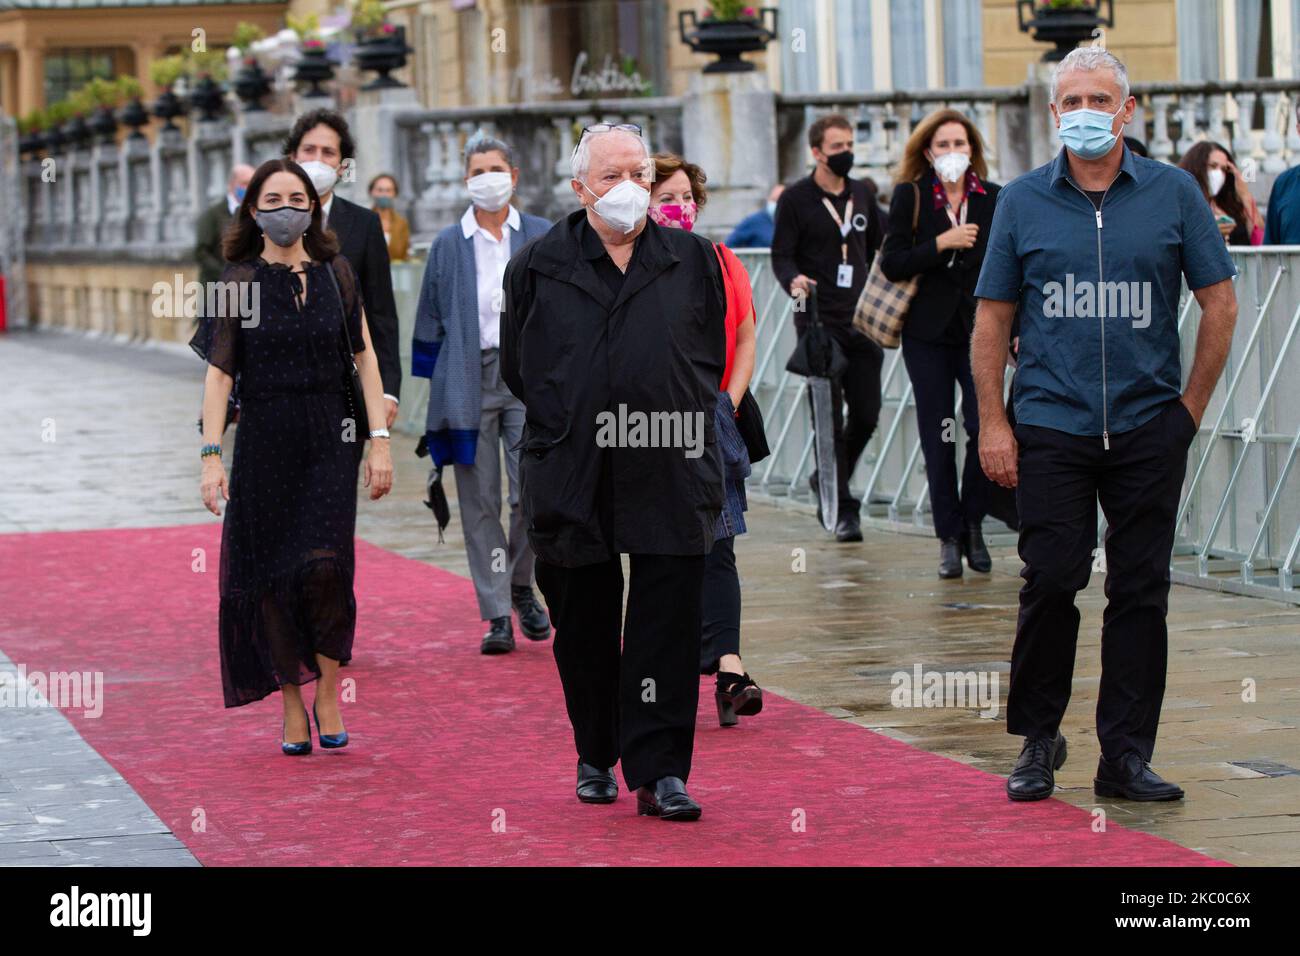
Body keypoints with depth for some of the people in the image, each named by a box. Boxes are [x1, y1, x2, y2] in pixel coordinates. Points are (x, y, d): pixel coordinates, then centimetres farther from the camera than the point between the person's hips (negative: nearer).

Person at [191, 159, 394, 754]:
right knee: (273, 575, 1)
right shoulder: (238, 280, 1)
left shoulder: (336, 273, 5)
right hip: (264, 442, 0)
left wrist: (380, 440, -1)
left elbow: (365, 357, 6)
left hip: (330, 441, 0)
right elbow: (219, 372, -1)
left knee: (323, 564, -15)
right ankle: (292, 709, 12)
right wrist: (211, 456, -9)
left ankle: (328, 693, 2)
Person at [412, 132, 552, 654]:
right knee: (480, 501, 0)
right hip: (470, 378, 1)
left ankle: (521, 585, 17)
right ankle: (497, 615, 5)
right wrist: (438, 389, 4)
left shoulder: (542, 237, 6)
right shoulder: (448, 245, 7)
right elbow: (432, 321, 10)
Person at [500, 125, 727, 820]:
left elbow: (714, 355, 14)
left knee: (667, 626, -5)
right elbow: (518, 369, 10)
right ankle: (595, 757, 24)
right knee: (583, 626, 9)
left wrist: (682, 418, 6)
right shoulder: (538, 266, 4)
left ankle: (659, 770, -3)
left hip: (671, 472, 0)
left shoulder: (693, 260, 7)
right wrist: (568, 423, 6)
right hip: (571, 476, 0)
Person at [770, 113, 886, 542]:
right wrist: (793, 280, -25)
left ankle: (827, 481, 27)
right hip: (818, 322, -5)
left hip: (861, 321, 5)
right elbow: (781, 254, -4)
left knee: (866, 413, 3)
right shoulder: (796, 199, -1)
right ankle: (843, 507, 0)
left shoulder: (862, 196, 14)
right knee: (830, 418, -6)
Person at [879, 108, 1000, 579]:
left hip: (980, 328, 1)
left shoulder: (994, 199, 6)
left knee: (985, 426, -11)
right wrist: (941, 244, -15)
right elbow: (892, 263, -4)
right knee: (938, 436, 1)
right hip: (929, 332, -1)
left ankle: (973, 524, 8)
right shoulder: (910, 197, 1)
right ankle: (950, 537, 9)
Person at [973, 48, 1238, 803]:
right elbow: (992, 317, 6)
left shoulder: (1174, 194, 2)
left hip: (1149, 428, 0)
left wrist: (1193, 404, 2)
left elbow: (1220, 301, 5)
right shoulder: (1023, 202, 4)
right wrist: (993, 423, 0)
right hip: (1051, 427, 0)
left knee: (1141, 591, 3)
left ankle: (1127, 755, 10)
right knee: (1050, 584, -2)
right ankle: (1038, 740, 15)